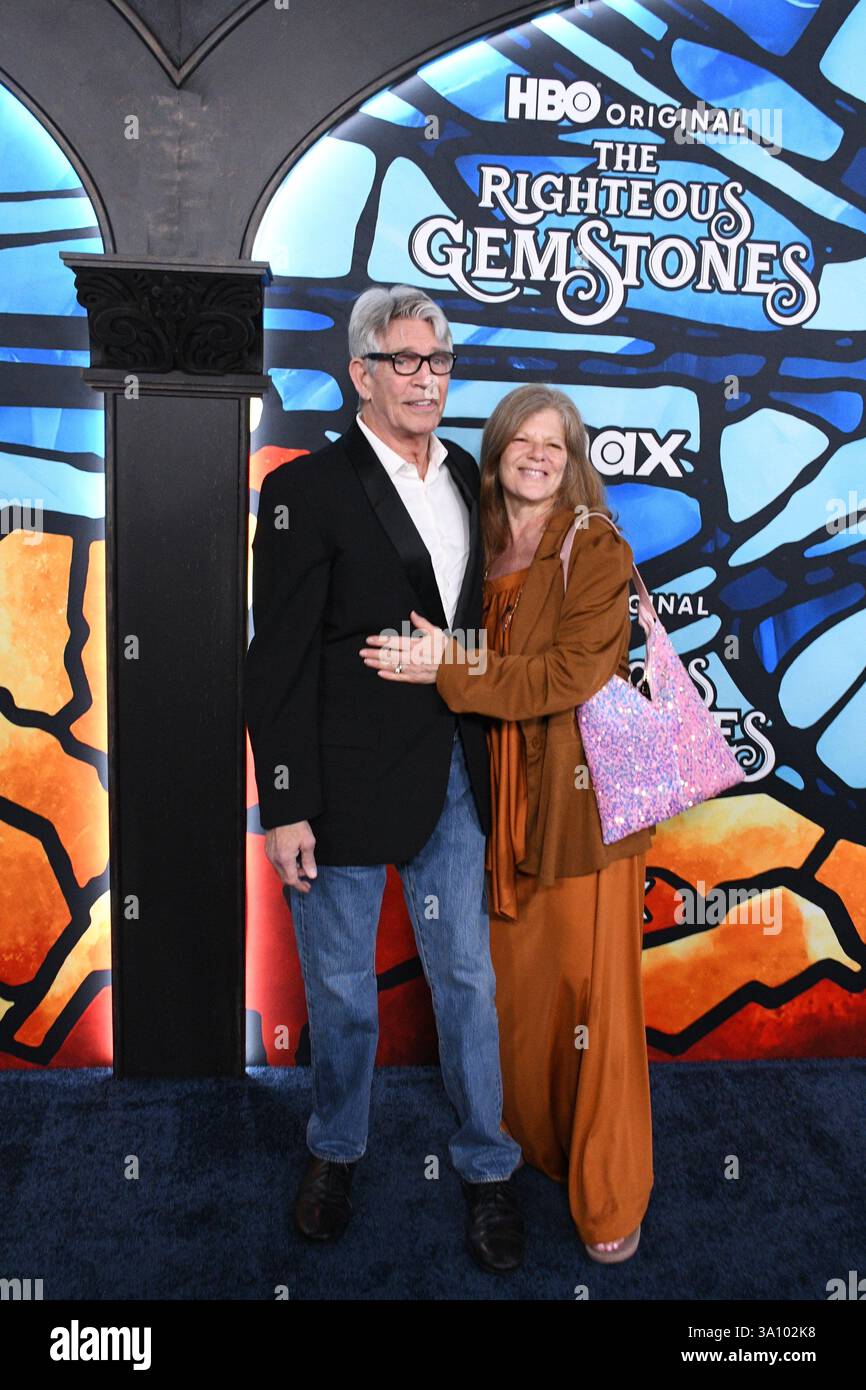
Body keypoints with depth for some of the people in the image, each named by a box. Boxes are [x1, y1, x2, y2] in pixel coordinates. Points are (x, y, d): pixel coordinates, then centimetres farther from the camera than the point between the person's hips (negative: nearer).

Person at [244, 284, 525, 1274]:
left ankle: (487, 1167, 34)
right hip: (349, 781, -4)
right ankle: (335, 1152, 39)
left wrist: (485, 759, 12)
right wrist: (286, 808, -13)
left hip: (454, 777, 5)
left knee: (468, 979, 14)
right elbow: (280, 661, -11)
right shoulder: (308, 488, -9)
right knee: (341, 986, 13)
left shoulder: (465, 477, 8)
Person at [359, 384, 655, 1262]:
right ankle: (534, 1149, 37)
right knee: (518, 991, 14)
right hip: (505, 802, 5)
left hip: (584, 799, -5)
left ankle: (609, 1199, 21)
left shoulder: (599, 550, -7)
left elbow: (574, 673, -18)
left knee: (594, 997, 3)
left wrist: (448, 670, -19)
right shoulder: (482, 555, 11)